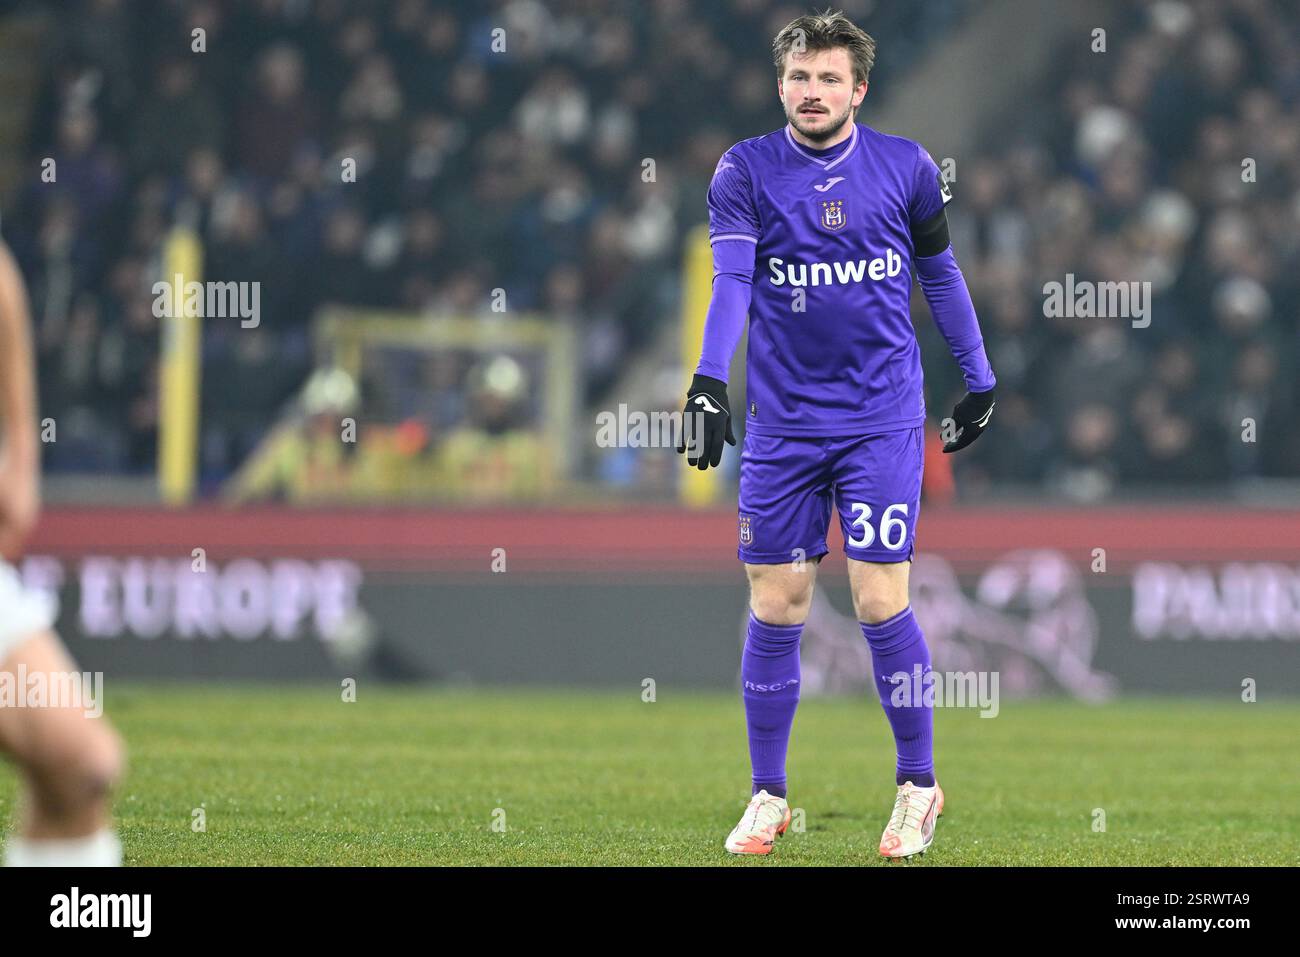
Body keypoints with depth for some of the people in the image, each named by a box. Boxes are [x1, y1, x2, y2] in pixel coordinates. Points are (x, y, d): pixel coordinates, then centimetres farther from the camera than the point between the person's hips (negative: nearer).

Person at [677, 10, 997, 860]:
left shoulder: (906, 168, 2)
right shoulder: (746, 171, -2)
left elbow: (941, 274, 14)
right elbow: (731, 279, -14)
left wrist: (979, 381, 19)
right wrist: (710, 382, -27)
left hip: (883, 419, -1)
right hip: (782, 422, 1)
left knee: (881, 600, -7)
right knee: (775, 607, 3)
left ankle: (919, 787, 9)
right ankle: (768, 796, 16)